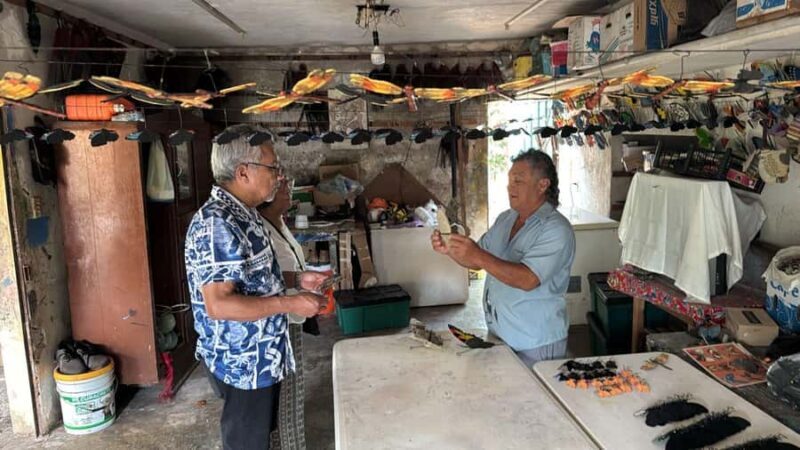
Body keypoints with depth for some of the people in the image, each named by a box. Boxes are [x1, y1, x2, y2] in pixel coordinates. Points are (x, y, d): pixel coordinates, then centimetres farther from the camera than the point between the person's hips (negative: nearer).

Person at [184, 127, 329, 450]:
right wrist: (291, 304, -25)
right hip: (242, 362, -9)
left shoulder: (243, 214, 6)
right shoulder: (216, 223, -25)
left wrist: (294, 279, 4)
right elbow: (218, 305, -30)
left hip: (260, 355, 9)